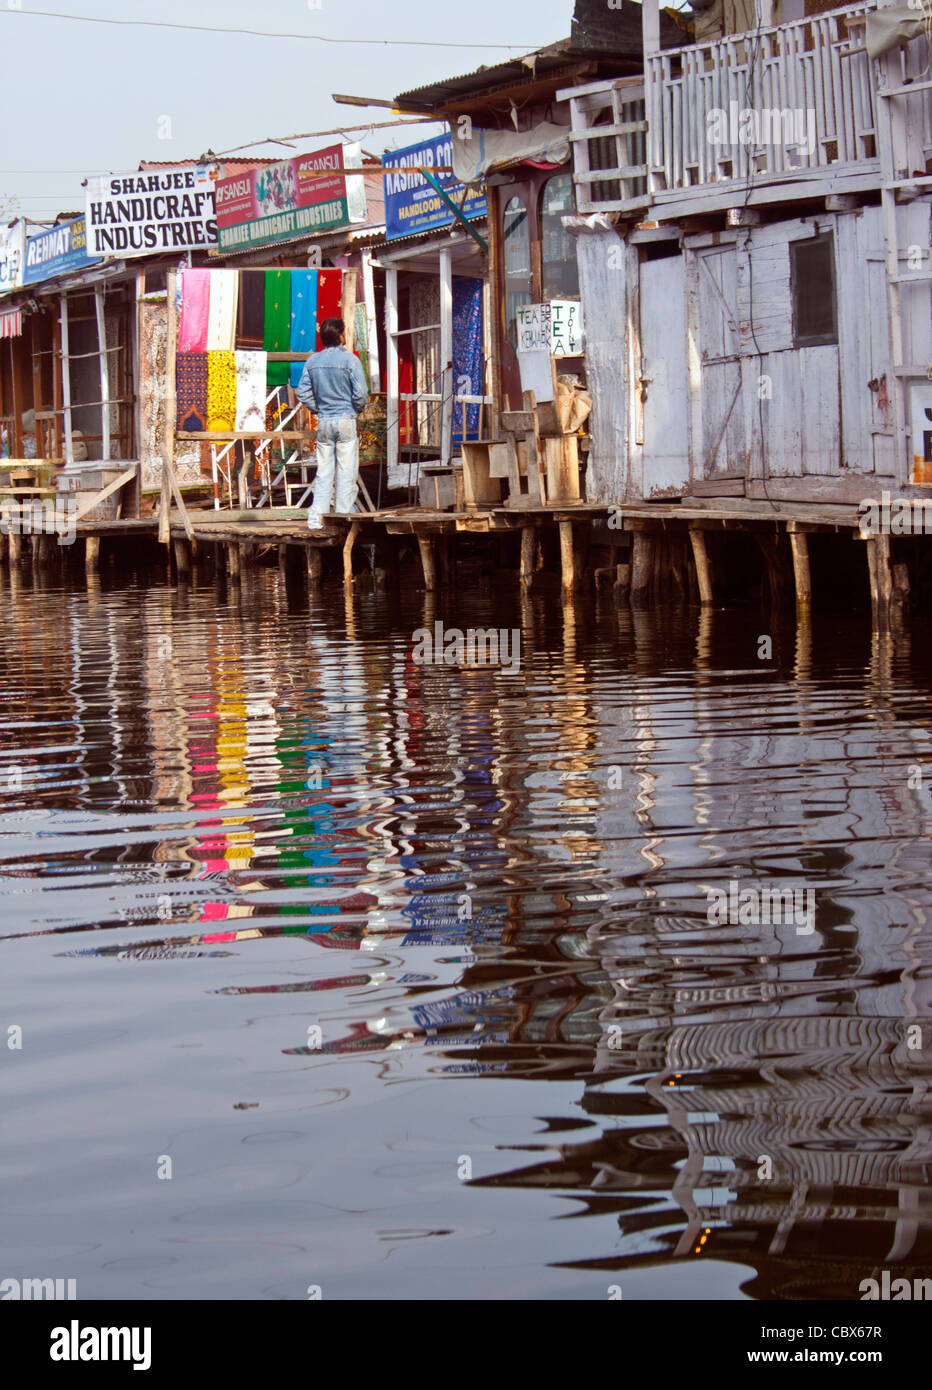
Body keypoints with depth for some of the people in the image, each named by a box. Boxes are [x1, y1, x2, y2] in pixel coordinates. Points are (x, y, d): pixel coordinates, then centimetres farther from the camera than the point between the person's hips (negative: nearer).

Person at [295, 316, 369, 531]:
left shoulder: (313, 361, 4)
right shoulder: (350, 360, -10)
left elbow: (303, 393, 4)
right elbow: (360, 394, -12)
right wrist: (359, 409, 7)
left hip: (324, 422, 5)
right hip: (346, 420, -5)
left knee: (324, 471, 9)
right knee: (346, 471, 1)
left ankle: (317, 517, 3)